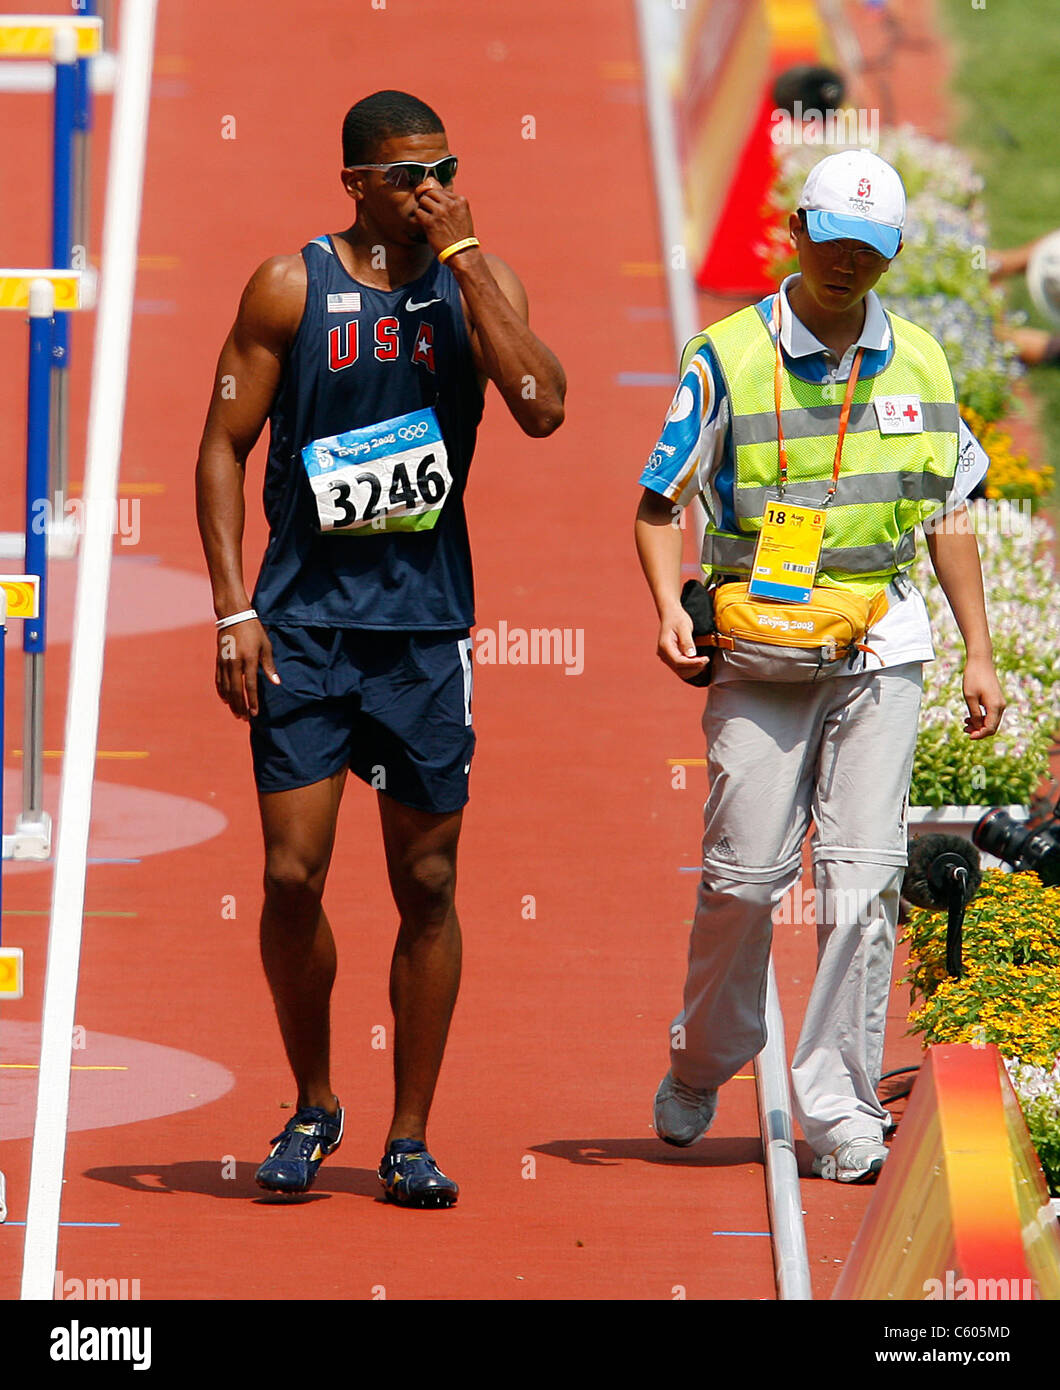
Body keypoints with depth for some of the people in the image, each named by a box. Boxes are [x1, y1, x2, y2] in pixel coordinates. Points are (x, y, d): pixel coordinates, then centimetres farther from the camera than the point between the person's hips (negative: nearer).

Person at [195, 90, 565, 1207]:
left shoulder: (481, 283, 4)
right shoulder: (291, 288, -2)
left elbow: (542, 409, -13)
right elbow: (224, 446, 0)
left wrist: (461, 252, -13)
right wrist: (231, 609, -9)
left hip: (427, 623, 2)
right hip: (304, 622, -2)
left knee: (427, 884, 3)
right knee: (292, 874, -7)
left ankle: (409, 1139, 12)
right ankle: (312, 1107, 14)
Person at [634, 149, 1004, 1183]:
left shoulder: (919, 364, 9)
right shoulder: (728, 359, -2)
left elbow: (949, 514, 16)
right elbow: (658, 505, 1)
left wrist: (978, 651, 12)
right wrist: (668, 606, -16)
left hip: (879, 642, 2)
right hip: (759, 639, -2)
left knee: (863, 879, -4)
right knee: (745, 873, -3)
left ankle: (839, 1110, -1)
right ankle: (700, 1068, 21)